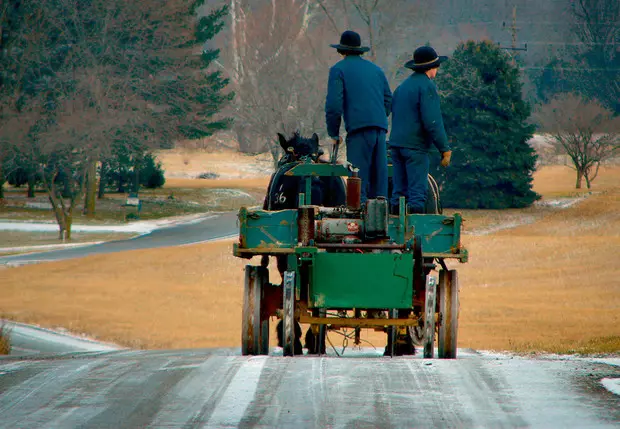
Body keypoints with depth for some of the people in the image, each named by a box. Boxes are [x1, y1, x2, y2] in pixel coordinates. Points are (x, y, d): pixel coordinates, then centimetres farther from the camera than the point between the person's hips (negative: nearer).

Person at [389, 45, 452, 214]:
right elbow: (433, 122, -16)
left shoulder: (402, 86, 18)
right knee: (418, 190, -7)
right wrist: (445, 149, -12)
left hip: (396, 143, 8)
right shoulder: (427, 86, -9)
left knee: (399, 189, 9)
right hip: (415, 146, -8)